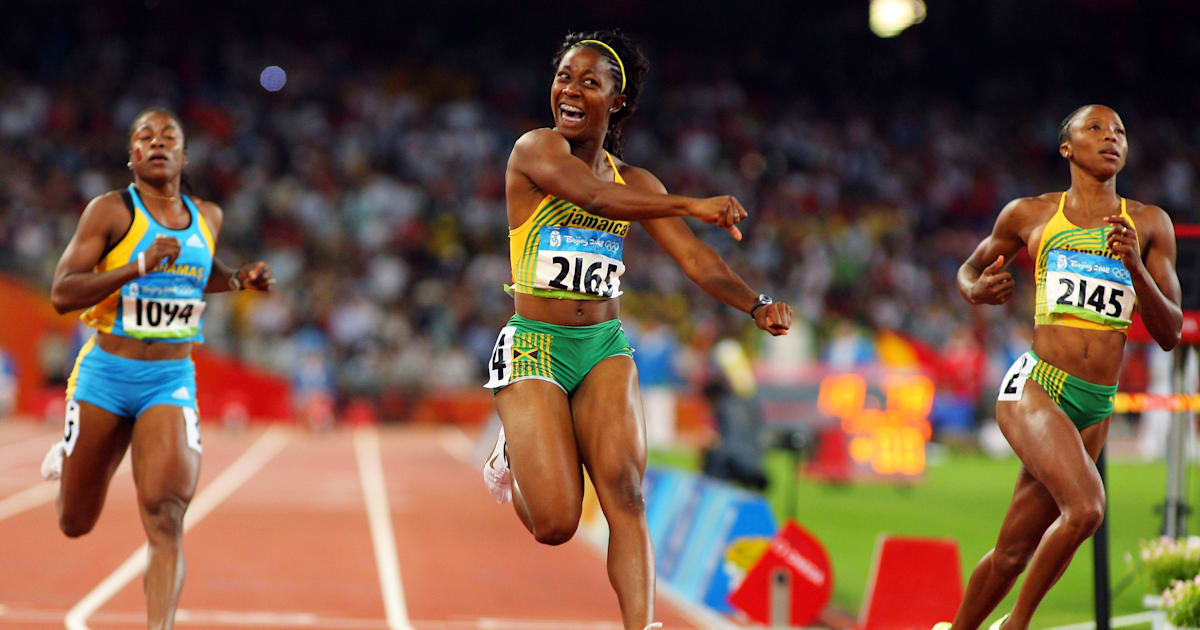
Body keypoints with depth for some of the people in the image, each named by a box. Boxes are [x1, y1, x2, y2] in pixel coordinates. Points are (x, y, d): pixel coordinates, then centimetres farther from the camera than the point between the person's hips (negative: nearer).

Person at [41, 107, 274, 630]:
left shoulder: (207, 218, 8)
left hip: (172, 381, 2)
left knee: (166, 518, -19)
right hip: (106, 374, -2)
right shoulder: (111, 211, -8)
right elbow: (62, 294, -15)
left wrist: (242, 280, 10)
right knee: (76, 524, 13)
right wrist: (139, 267, -26)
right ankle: (64, 460, 48)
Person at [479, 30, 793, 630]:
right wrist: (690, 205, -34)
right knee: (555, 524, -8)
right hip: (533, 348, -4)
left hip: (605, 347, 4)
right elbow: (592, 195, -27)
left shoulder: (634, 182, 10)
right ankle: (512, 458, 26)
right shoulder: (535, 149, -7)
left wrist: (756, 305, -14)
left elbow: (694, 257, 4)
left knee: (625, 490, -17)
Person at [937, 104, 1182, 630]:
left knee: (1015, 550, 8)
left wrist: (1135, 266, -10)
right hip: (1034, 389, -3)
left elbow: (1170, 334, 6)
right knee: (1085, 507, -27)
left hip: (1096, 409, 3)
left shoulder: (1150, 225, 8)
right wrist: (975, 290, -1)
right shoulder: (1030, 215, 6)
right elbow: (971, 267, 23)